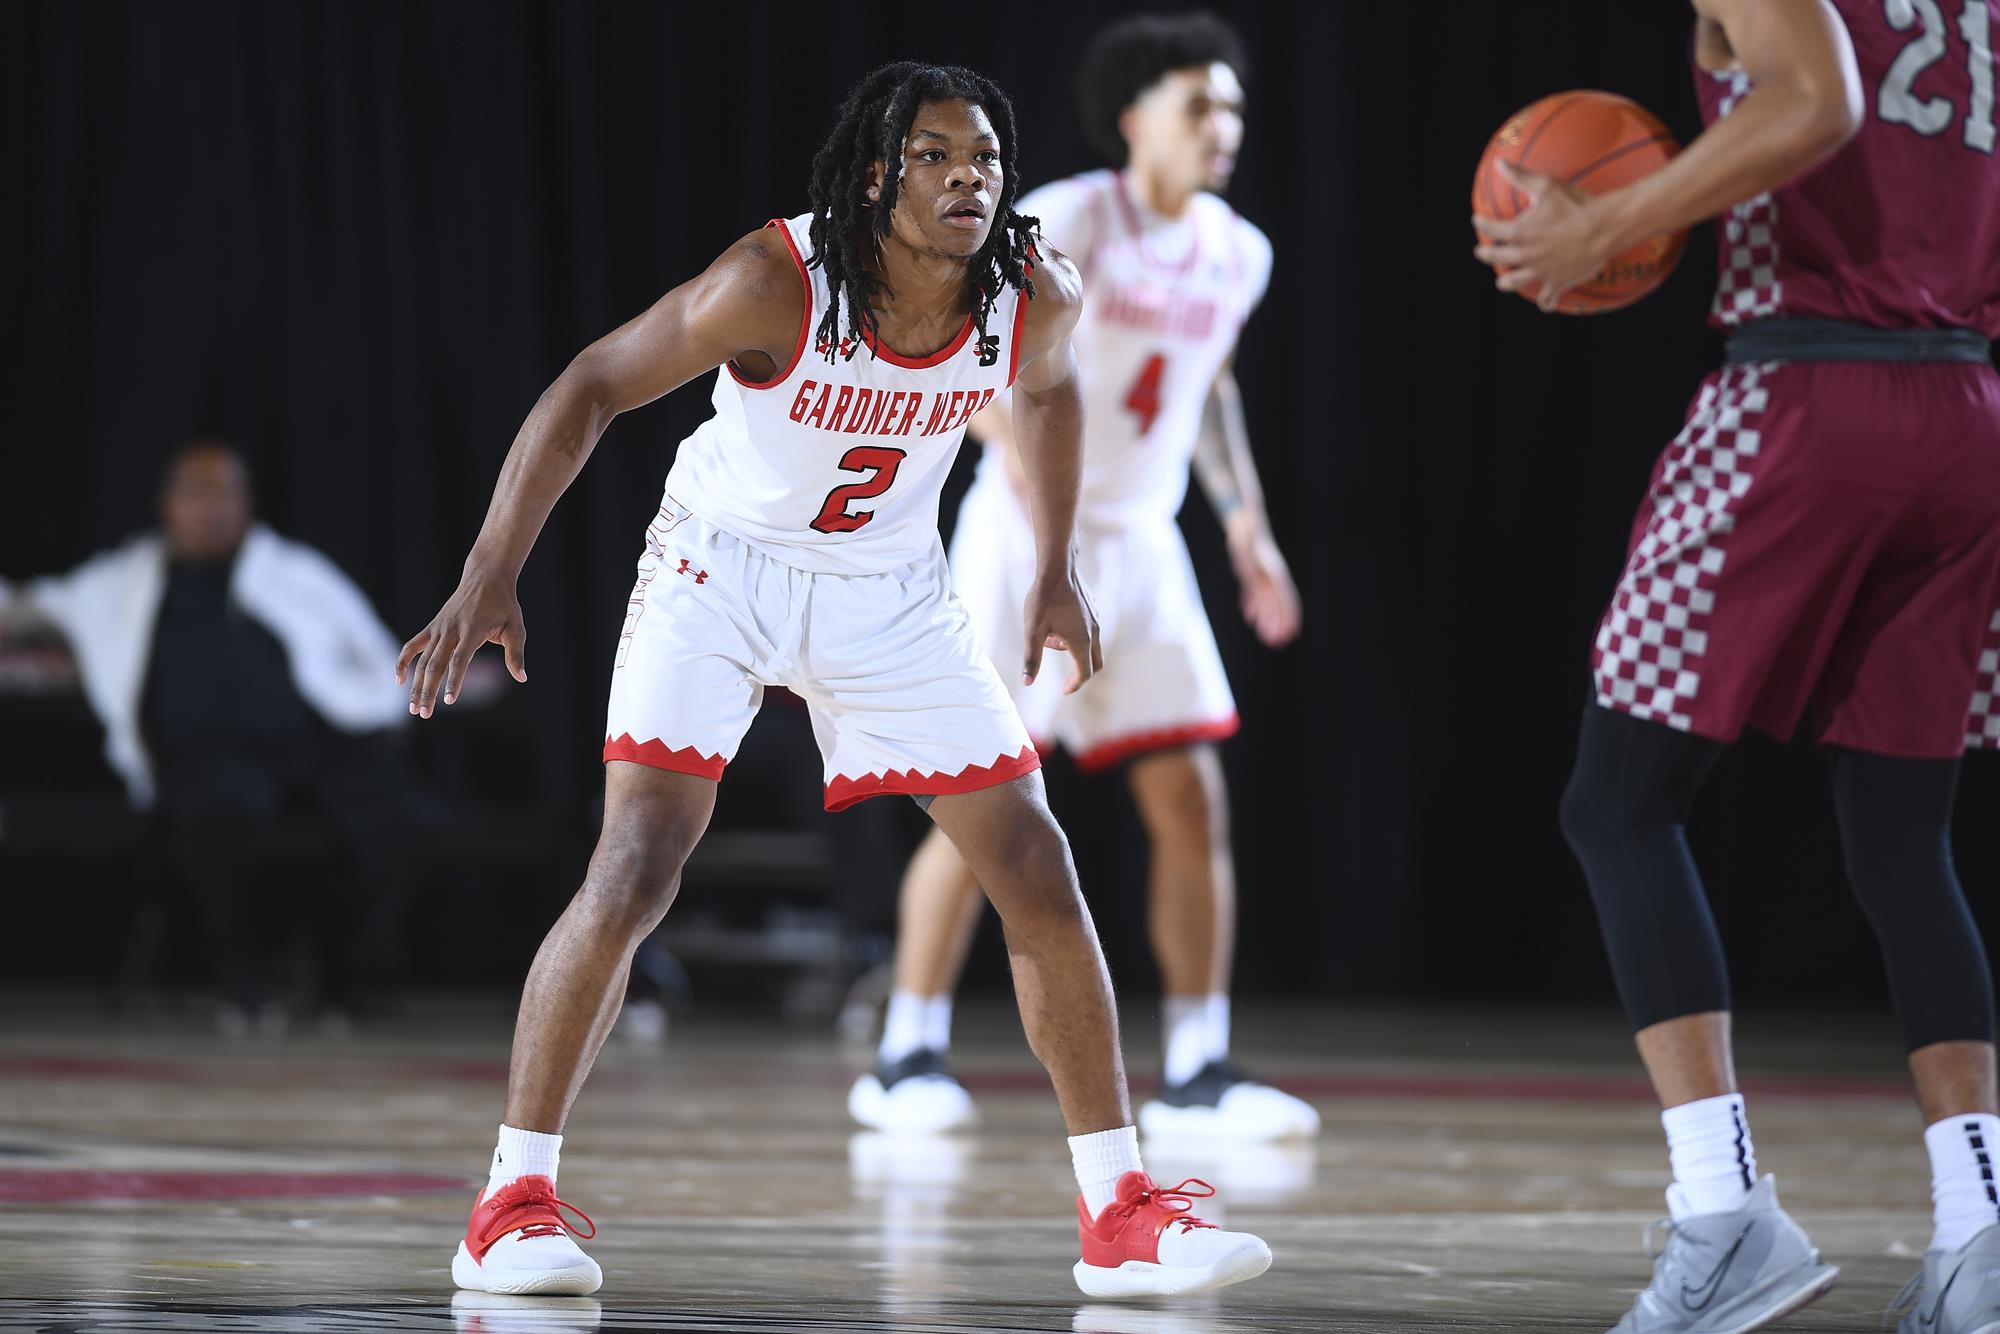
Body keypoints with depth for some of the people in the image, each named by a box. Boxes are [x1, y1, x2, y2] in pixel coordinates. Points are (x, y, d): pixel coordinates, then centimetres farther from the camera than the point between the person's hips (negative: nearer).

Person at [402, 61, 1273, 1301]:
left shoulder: (1035, 297, -15)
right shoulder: (778, 281, -28)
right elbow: (591, 388, -20)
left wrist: (1058, 571, 12)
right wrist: (490, 578, -27)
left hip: (890, 594, 4)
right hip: (722, 572, -4)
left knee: (1040, 873, -1)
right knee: (635, 874, -18)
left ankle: (1121, 1216, 8)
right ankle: (512, 1202, -6)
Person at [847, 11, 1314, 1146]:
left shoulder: (1238, 255, 7)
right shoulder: (1070, 222, -12)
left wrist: (1250, 528, 17)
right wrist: (1019, 447, -34)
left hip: (1141, 544, 6)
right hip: (1025, 541, -6)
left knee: (1194, 799, -3)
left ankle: (1200, 1071, 2)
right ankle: (907, 1060, 5)